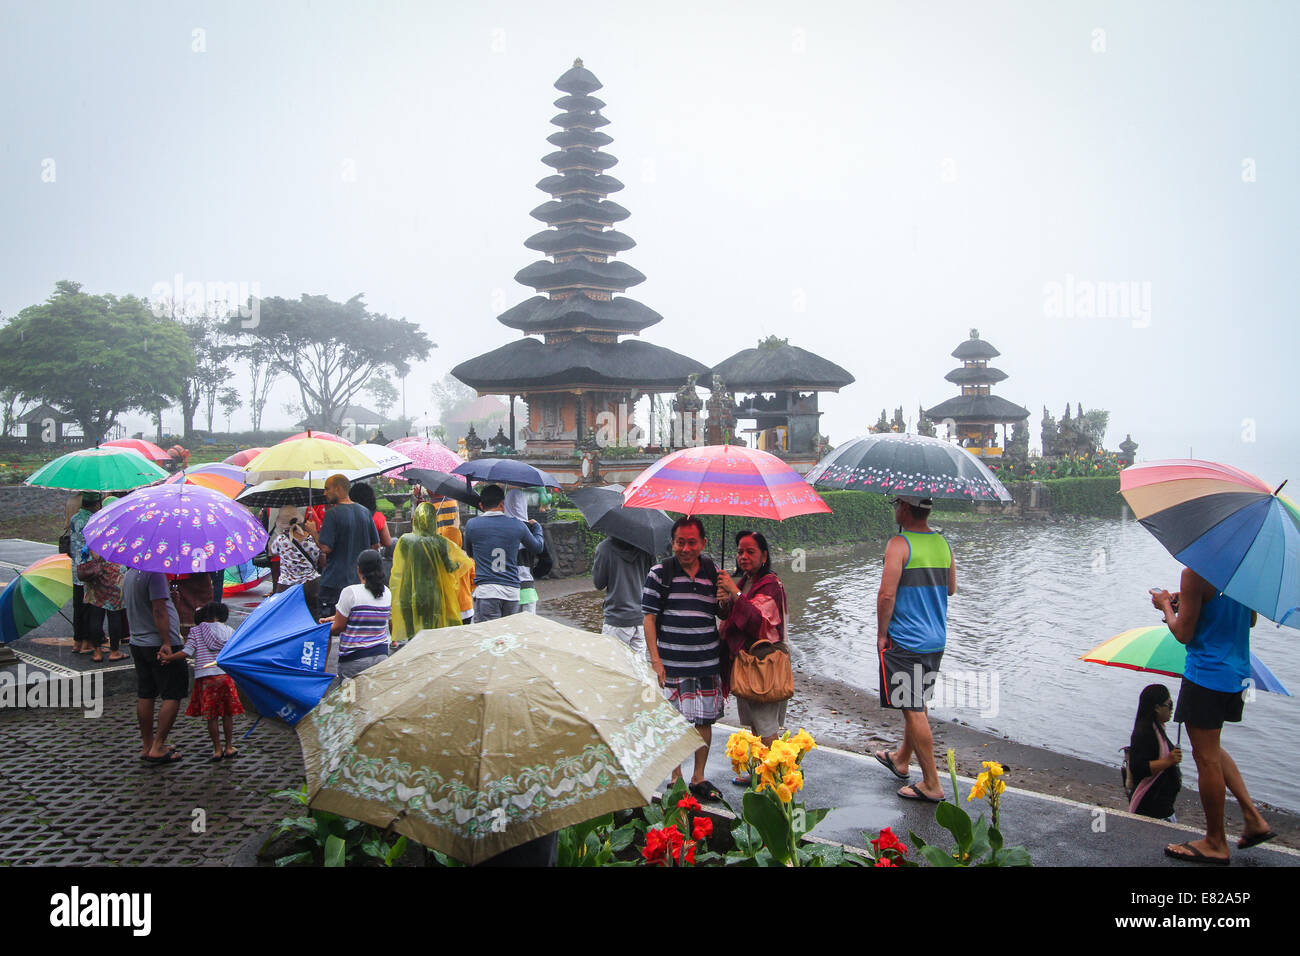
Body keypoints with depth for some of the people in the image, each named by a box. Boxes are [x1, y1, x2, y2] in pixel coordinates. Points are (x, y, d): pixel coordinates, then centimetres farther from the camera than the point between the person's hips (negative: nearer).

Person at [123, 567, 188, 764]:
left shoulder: (128, 575, 12)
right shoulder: (154, 573, -17)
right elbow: (159, 610, -22)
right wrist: (166, 643, -21)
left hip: (137, 643, 9)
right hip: (159, 643, -9)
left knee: (145, 695, 14)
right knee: (173, 695, -2)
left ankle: (147, 746, 21)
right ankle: (157, 748, -2)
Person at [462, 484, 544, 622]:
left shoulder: (472, 525, 2)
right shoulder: (518, 525, 5)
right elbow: (538, 548, 22)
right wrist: (536, 527, 41)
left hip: (486, 591, -2)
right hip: (512, 591, 2)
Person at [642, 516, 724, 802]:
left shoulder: (714, 573, 6)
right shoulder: (659, 573, -2)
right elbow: (649, 618, -3)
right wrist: (655, 660, -10)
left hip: (707, 662, 2)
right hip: (671, 663, -2)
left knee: (704, 720, 9)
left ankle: (699, 778, 24)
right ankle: (676, 778, 22)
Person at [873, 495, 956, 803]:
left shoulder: (899, 544, -15)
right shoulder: (943, 543, 7)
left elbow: (887, 594, -20)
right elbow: (950, 589, 19)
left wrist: (881, 634, -10)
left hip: (905, 641, -8)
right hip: (936, 640, 8)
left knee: (913, 710, -1)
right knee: (918, 705, 20)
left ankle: (932, 785, 5)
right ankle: (901, 760, 38)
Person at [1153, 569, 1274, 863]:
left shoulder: (1195, 573, -20)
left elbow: (1183, 634, -16)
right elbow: (1250, 620, 18)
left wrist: (1166, 605, 2)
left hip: (1206, 674, -9)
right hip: (1238, 673, 9)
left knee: (1206, 757, 2)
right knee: (1212, 749, 24)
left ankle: (1216, 843, 12)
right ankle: (1253, 819, 20)